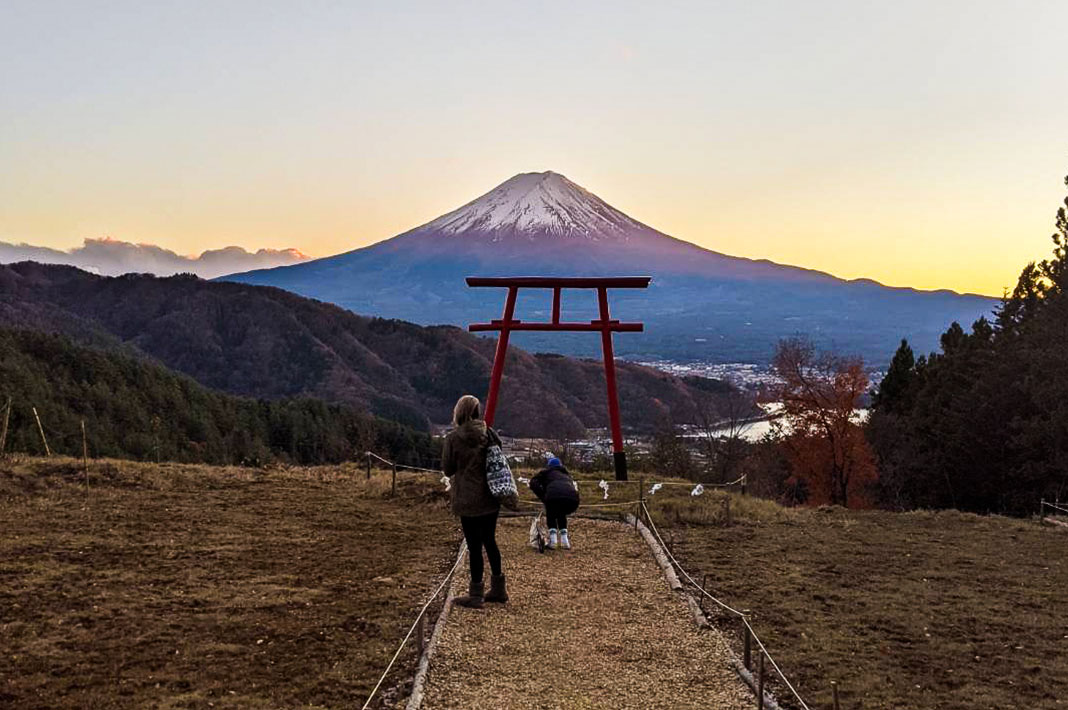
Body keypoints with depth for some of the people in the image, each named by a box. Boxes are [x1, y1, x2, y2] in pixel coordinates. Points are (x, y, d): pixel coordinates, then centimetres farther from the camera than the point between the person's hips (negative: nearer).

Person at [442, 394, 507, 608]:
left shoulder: (453, 438, -11)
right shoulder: (489, 433, 0)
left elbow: (448, 469, -4)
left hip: (469, 500, -5)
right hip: (491, 497, 5)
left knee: (474, 546, 3)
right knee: (489, 541, 18)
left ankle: (476, 595, 12)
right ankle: (498, 589, 27)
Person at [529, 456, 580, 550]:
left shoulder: (546, 472, 27)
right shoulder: (566, 474, 39)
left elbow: (533, 483, 14)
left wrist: (543, 497, 14)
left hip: (554, 497, -3)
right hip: (573, 500, 3)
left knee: (550, 515, 31)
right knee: (561, 515, 35)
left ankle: (552, 539, 15)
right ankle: (564, 540, 24)